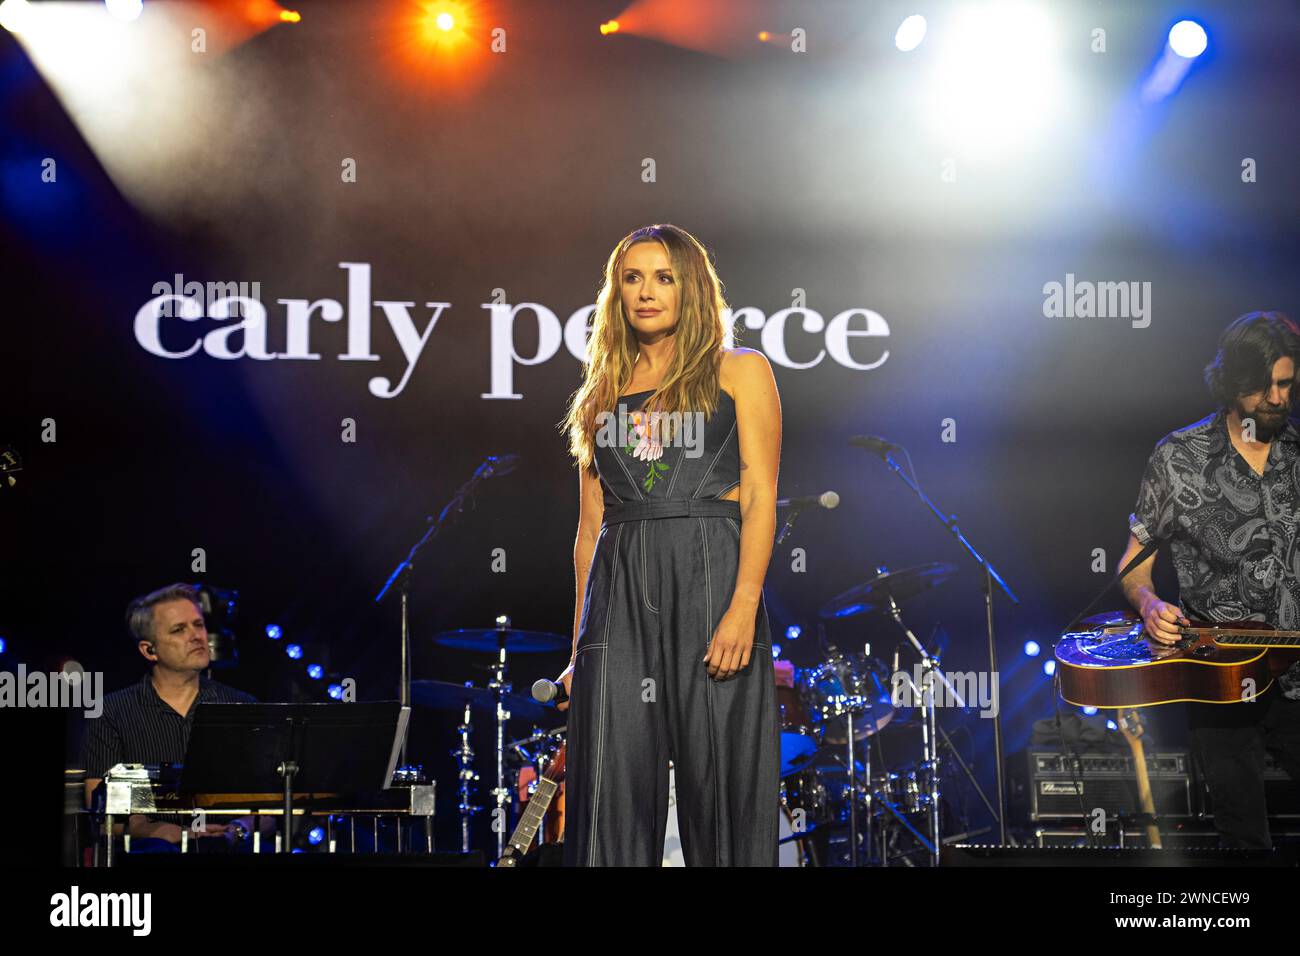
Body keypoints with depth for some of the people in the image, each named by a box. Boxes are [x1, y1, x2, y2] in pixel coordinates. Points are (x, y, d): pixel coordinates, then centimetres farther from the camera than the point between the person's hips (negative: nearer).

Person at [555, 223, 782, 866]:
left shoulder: (739, 372, 8)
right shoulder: (603, 393, 19)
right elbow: (591, 526, 16)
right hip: (619, 591, 3)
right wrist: (580, 644, 9)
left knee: (719, 785, -4)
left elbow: (759, 497, -2)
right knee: (613, 792, -2)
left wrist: (743, 606, -15)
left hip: (710, 578, -3)